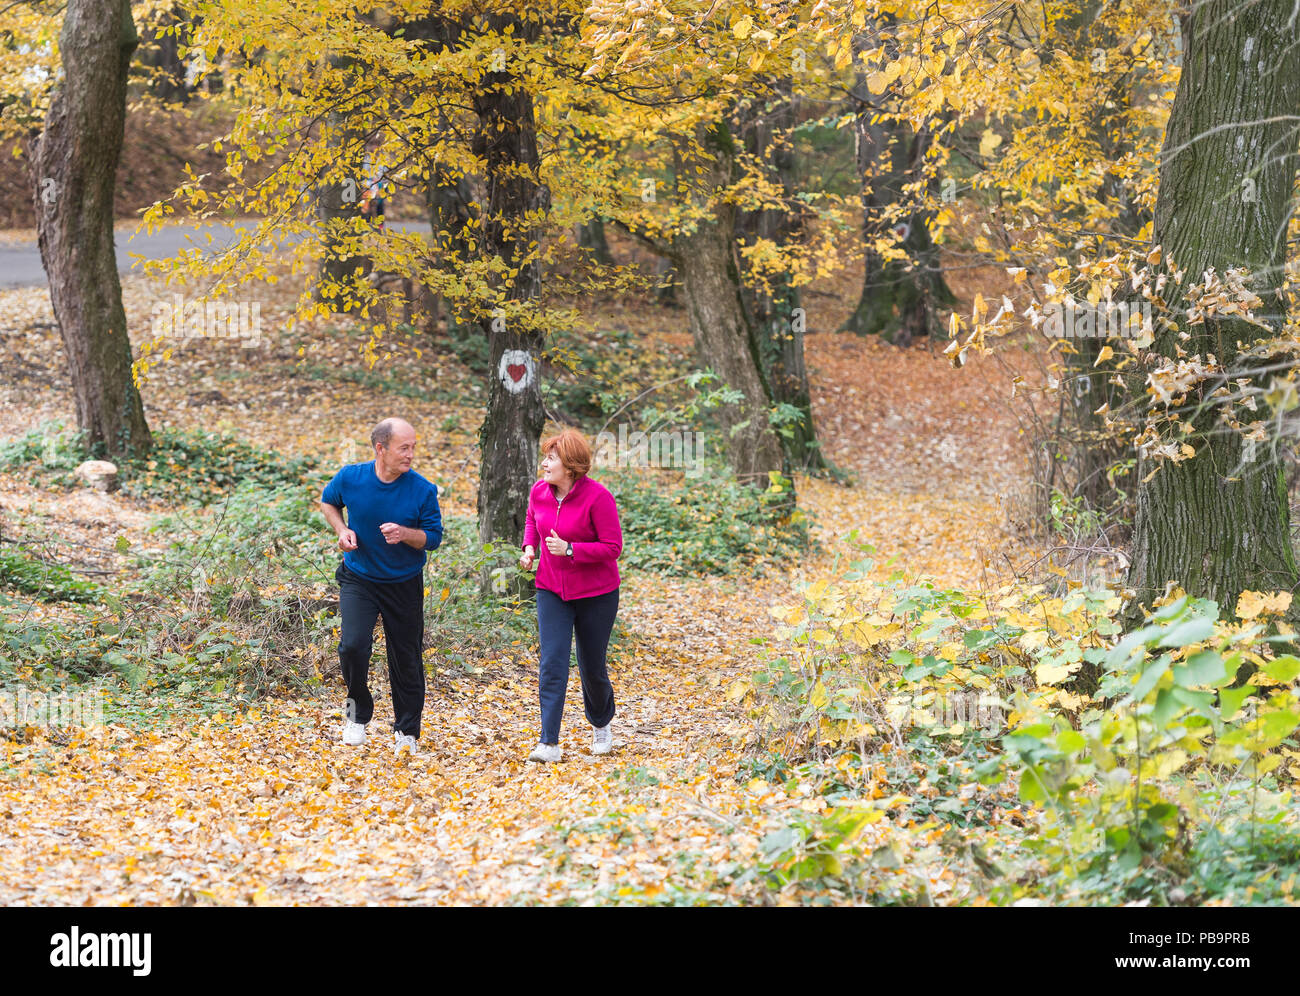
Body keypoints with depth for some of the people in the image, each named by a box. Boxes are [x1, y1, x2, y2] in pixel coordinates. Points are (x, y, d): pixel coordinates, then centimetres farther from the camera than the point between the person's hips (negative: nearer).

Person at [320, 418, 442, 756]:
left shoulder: (423, 490, -14)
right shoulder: (350, 477, -11)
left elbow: (434, 537, -5)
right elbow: (328, 502, 12)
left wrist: (405, 534, -25)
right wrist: (343, 531, -6)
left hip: (404, 584, 0)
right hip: (358, 579, 0)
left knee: (406, 658, 5)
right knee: (353, 645, -17)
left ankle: (407, 731, 21)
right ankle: (358, 710, 10)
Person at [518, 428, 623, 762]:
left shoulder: (597, 496, -20)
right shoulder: (539, 492, -3)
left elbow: (612, 546, -17)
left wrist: (570, 549, -28)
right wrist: (529, 547, 1)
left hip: (596, 593, -4)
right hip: (551, 590, 4)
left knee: (592, 668, 9)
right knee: (551, 664, -8)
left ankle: (601, 724, 39)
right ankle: (549, 743, -11)